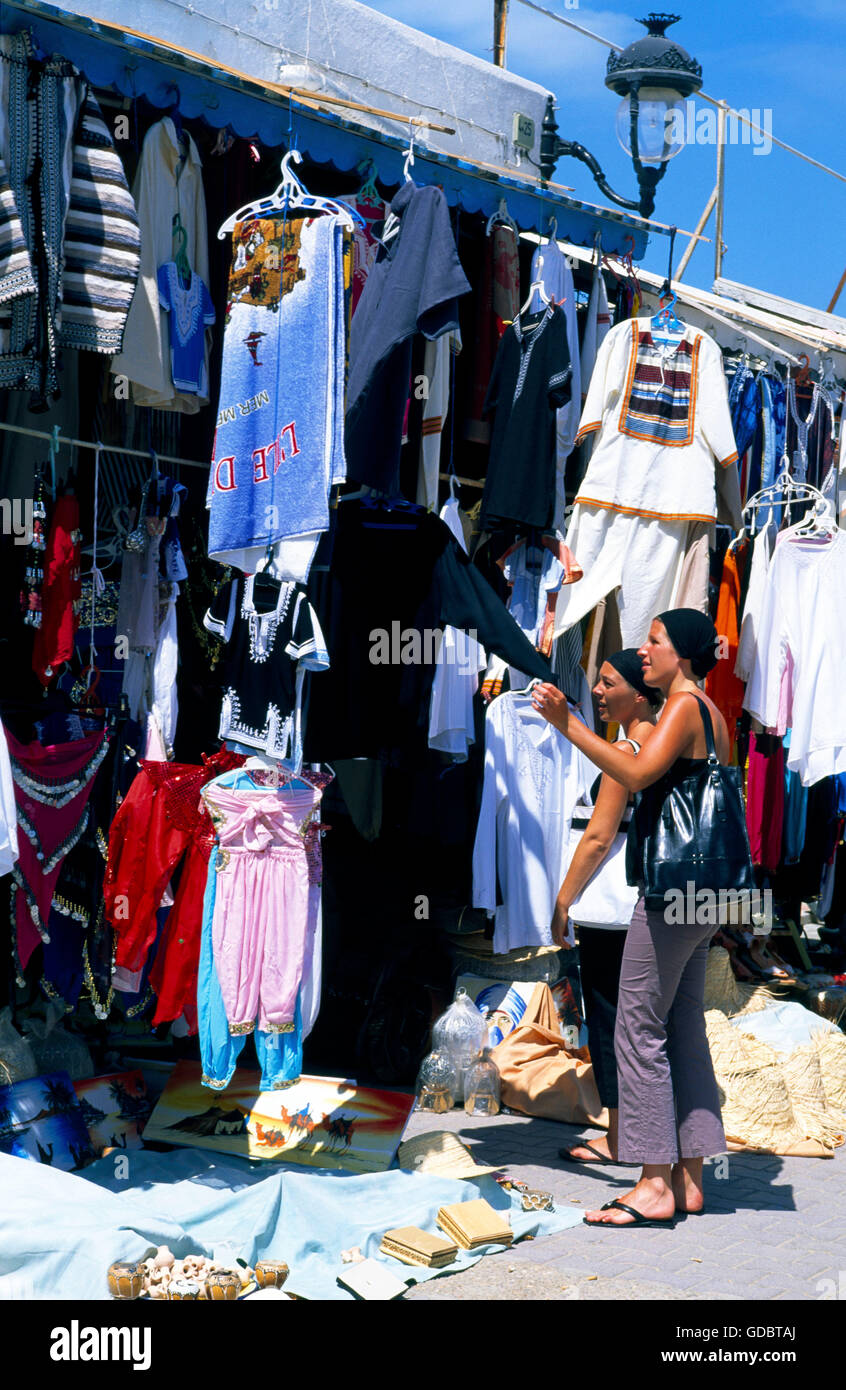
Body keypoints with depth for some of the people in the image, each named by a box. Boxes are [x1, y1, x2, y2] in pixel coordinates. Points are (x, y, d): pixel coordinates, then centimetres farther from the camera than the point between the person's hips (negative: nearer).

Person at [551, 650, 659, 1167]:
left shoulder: (626, 751, -15)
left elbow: (599, 837, -17)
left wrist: (564, 900, -11)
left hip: (616, 897, -9)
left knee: (607, 1014, -1)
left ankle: (618, 1139, 3)